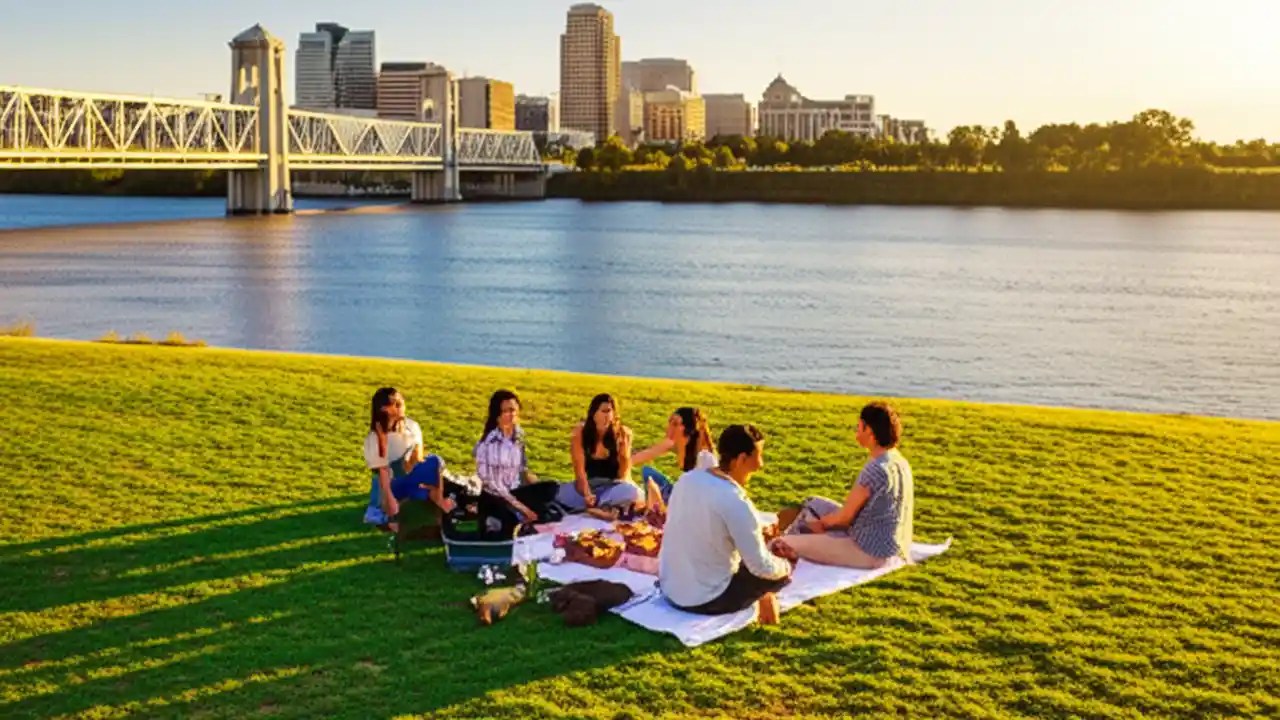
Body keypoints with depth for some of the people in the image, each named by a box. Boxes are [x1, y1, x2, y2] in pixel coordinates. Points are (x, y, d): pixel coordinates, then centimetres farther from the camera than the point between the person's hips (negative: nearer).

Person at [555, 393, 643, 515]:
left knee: (632, 491, -36)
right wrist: (587, 494, -31)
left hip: (613, 486, -1)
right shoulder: (580, 432, -11)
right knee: (561, 493, -29)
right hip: (588, 484, 1)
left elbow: (624, 472, -11)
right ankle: (607, 507, -30)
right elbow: (579, 469, -16)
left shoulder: (622, 433, -11)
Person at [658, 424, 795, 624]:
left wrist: (754, 531, 17)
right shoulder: (735, 502, -23)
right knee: (782, 571, 9)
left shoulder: (687, 479, -2)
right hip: (705, 601, -7)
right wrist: (786, 564, 3)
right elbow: (762, 568, -17)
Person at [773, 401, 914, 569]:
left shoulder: (876, 469, -24)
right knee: (814, 504, 21)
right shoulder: (899, 461, 5)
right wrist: (825, 523, 10)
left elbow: (845, 517, -14)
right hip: (885, 544, 10)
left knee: (781, 545, -8)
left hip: (869, 551, -10)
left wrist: (822, 523, 5)